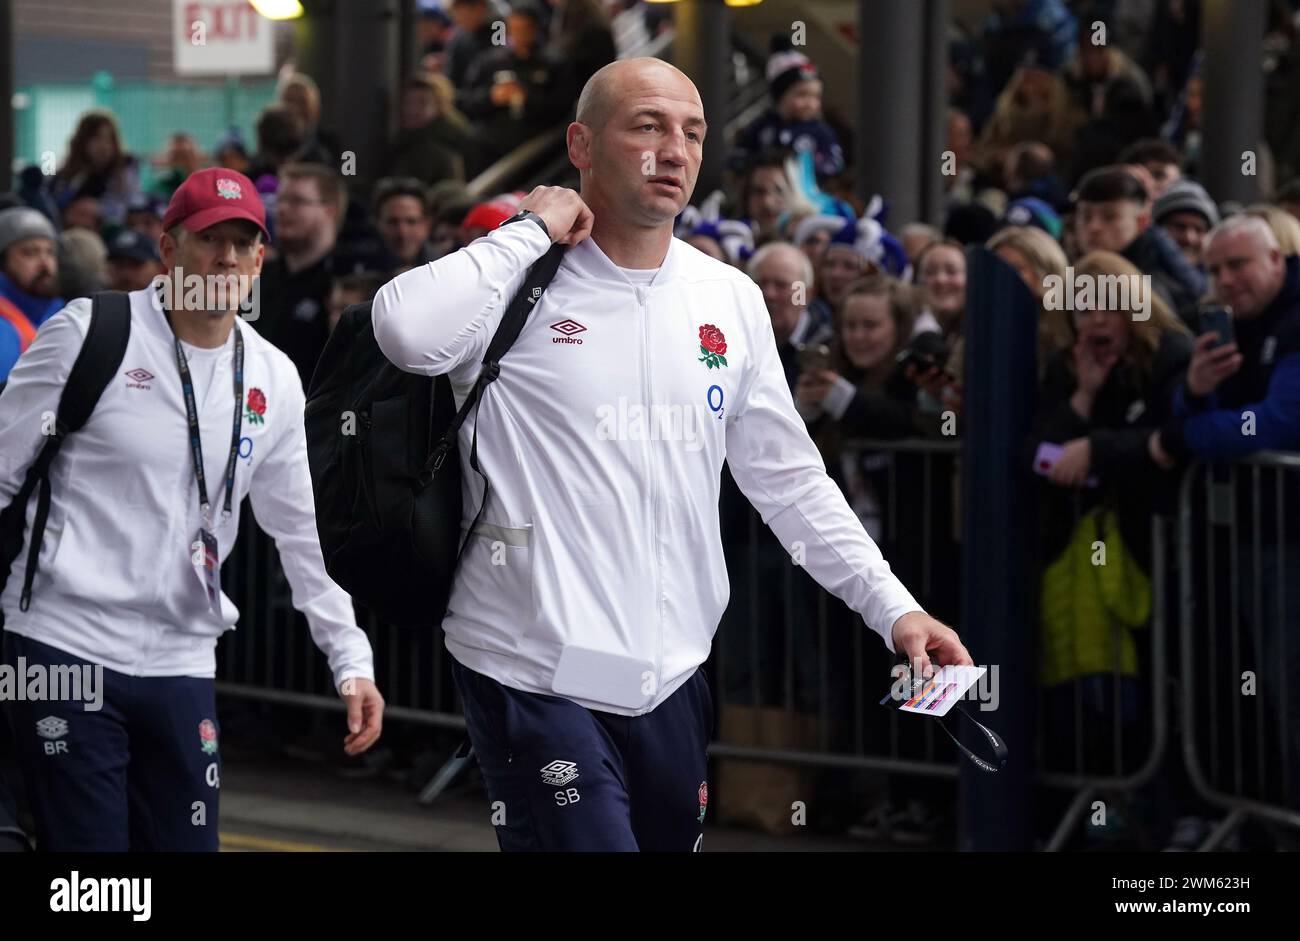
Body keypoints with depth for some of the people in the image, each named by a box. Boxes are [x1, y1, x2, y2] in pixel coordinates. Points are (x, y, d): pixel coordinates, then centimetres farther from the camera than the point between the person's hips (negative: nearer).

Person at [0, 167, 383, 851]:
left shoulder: (273, 379, 10)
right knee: (89, 845, -9)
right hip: (66, 647, -4)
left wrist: (351, 660, 12)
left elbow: (301, 531, 18)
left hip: (182, 666, 5)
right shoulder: (88, 333, -4)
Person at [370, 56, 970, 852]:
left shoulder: (731, 300, 9)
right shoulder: (518, 282, -6)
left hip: (672, 680, 6)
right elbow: (407, 333, -28)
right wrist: (532, 230, -16)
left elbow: (790, 480, 14)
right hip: (537, 675, -6)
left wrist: (893, 608, 6)